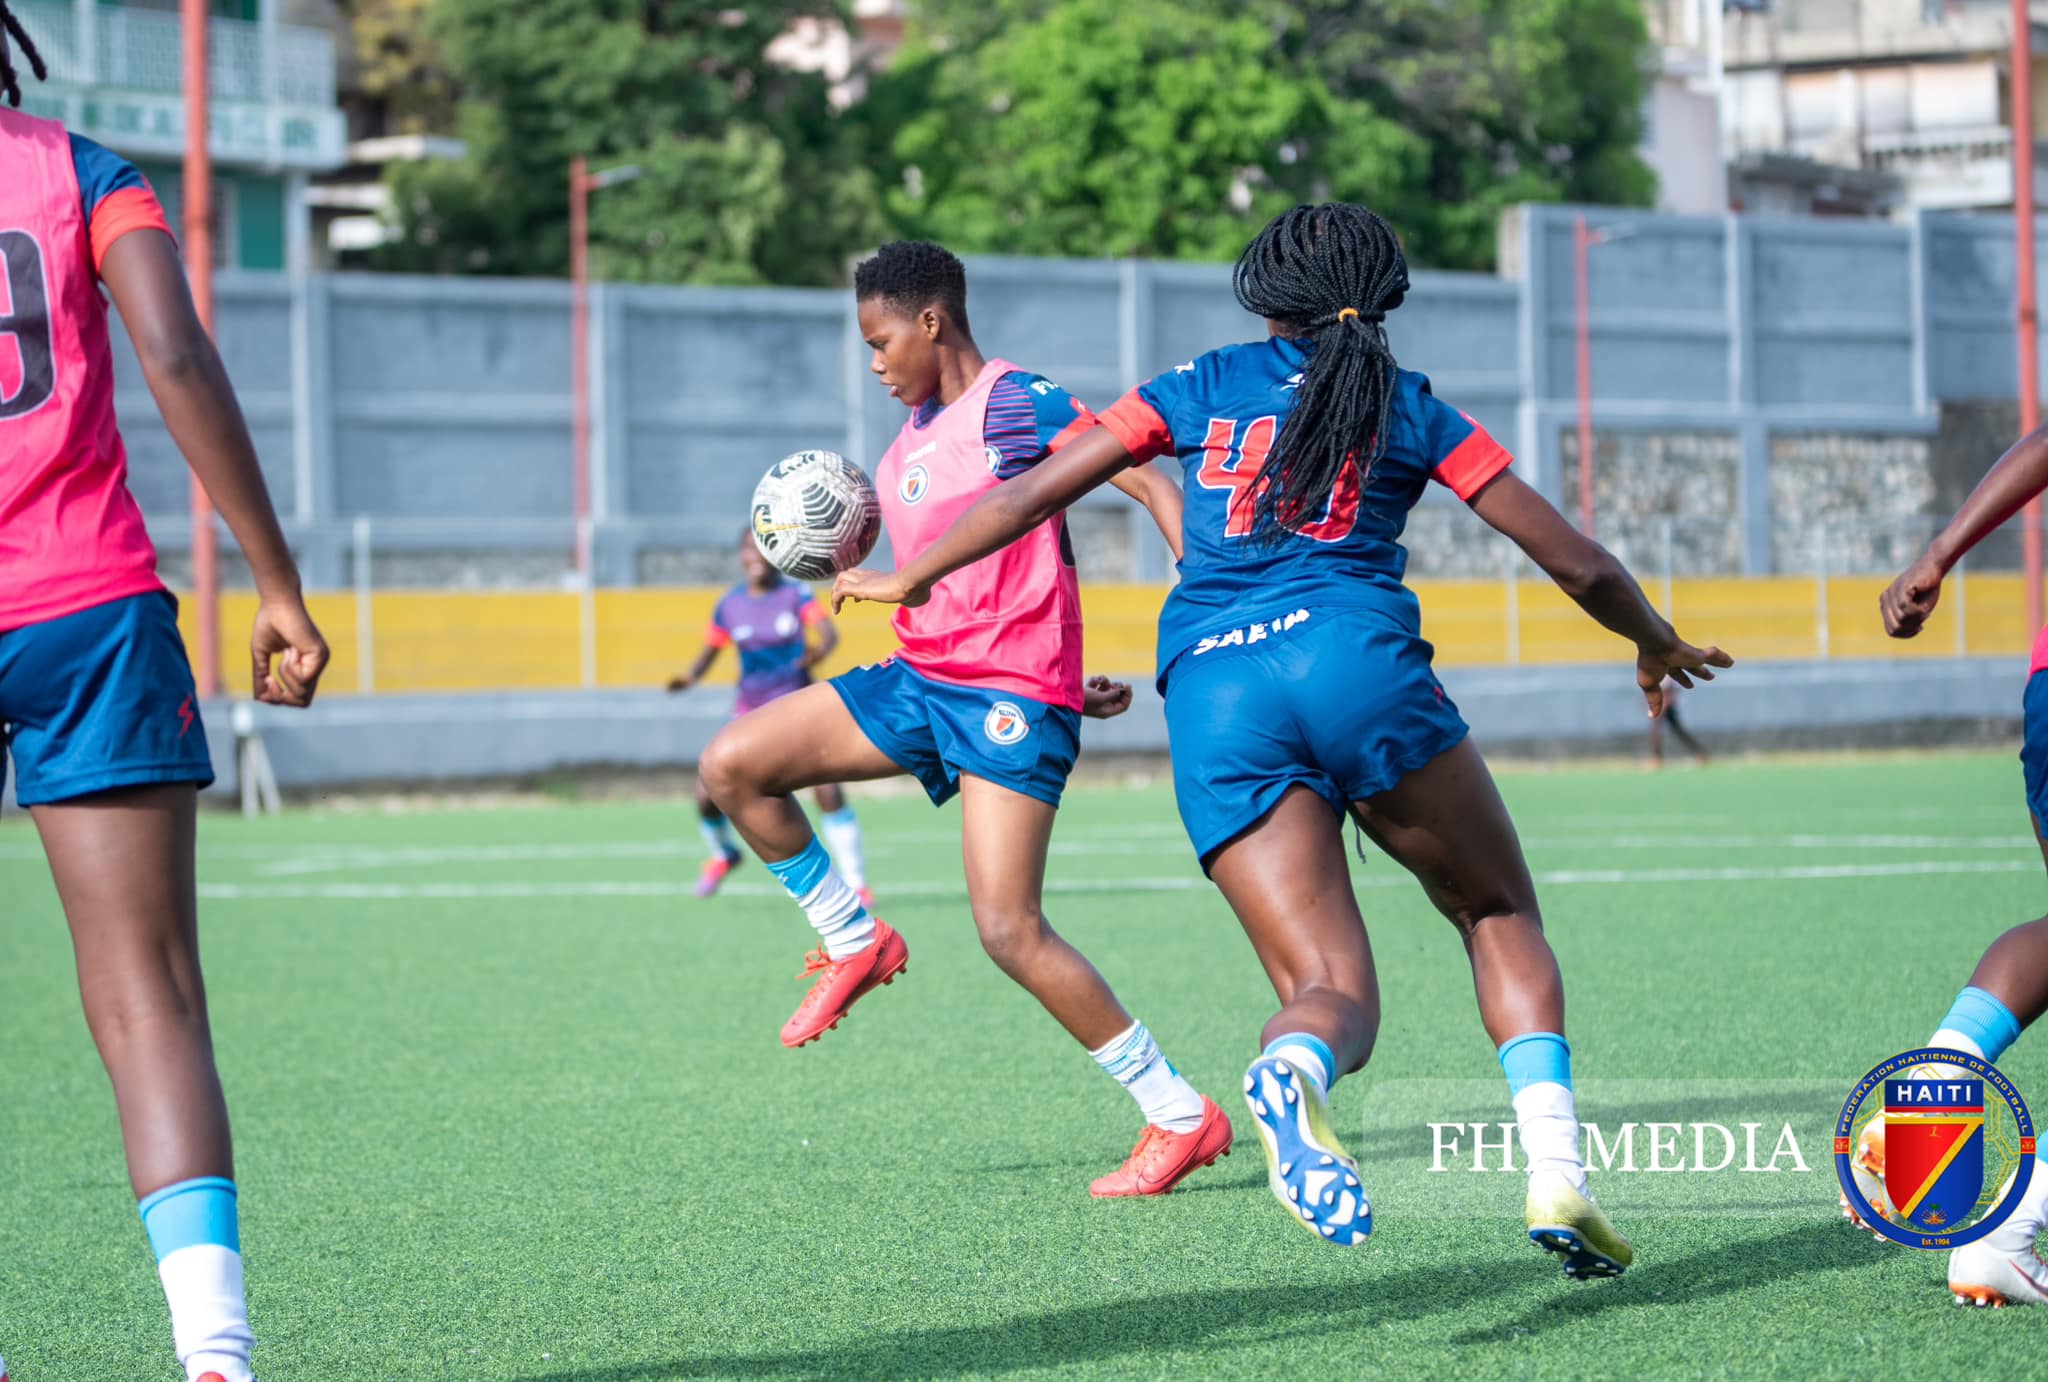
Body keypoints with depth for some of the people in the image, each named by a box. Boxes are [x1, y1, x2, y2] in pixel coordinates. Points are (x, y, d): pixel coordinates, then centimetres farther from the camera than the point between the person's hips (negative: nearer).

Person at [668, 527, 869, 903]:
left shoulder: (796, 594, -7)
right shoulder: (729, 605, 1)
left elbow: (829, 632, -20)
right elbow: (710, 650, 8)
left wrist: (821, 650, -43)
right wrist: (690, 676, -14)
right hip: (751, 711, 3)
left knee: (828, 790, -22)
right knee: (707, 794, -7)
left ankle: (856, 883, -11)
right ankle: (722, 854, 28)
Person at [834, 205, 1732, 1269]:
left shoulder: (1199, 391, 19)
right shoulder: (1409, 410, 16)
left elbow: (1029, 497, 19)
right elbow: (1577, 563, 17)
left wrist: (910, 577, 34)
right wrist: (1657, 645, 35)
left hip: (1211, 701, 1)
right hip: (1357, 660, -1)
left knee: (1329, 986, -2)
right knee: (1498, 911, 17)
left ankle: (1291, 1071, -41)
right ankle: (1555, 1173, -3)